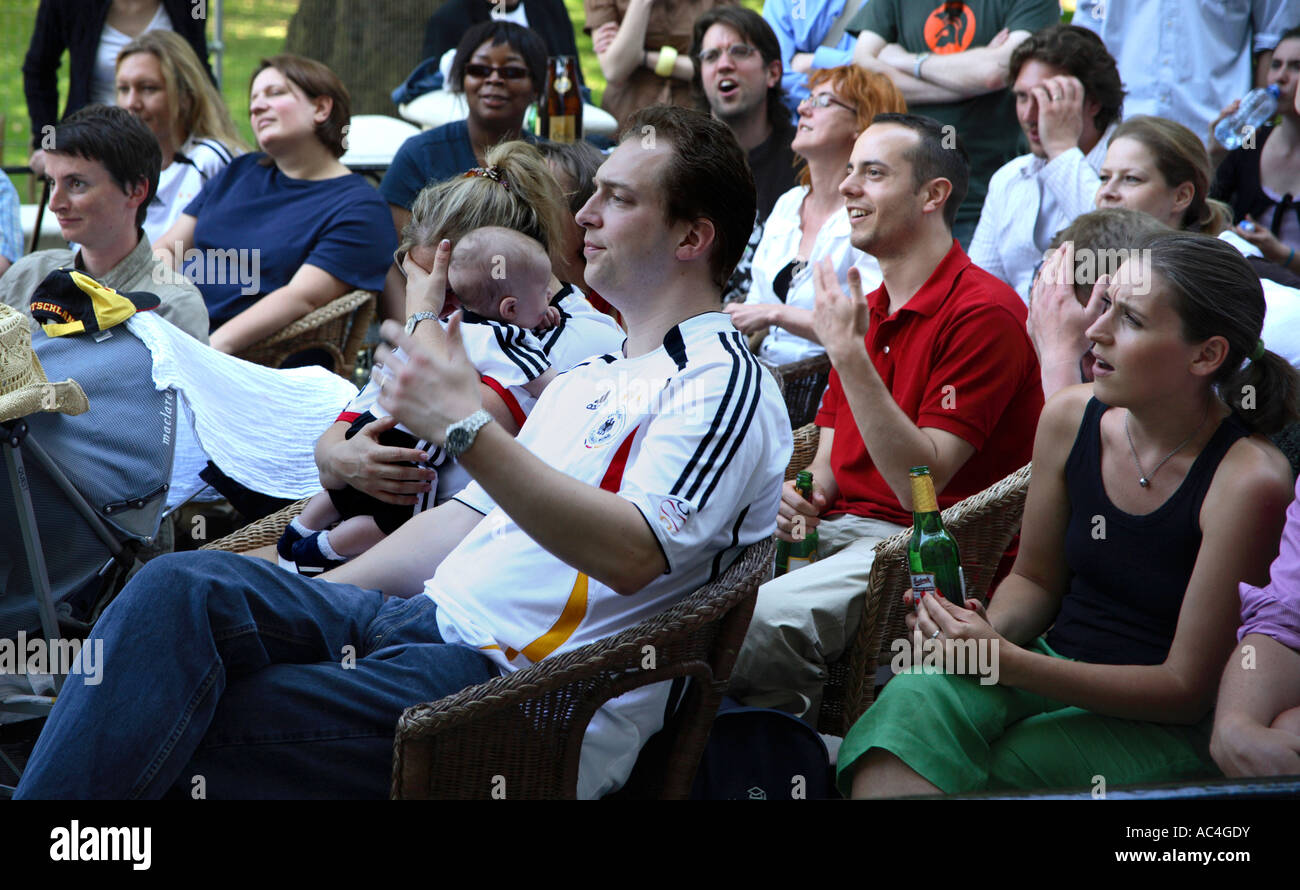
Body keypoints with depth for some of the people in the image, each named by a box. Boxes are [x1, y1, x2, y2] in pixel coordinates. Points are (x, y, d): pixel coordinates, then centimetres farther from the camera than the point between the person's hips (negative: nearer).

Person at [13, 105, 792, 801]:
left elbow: (632, 554, -23)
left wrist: (465, 426, -25)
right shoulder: (592, 376, 26)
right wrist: (305, 605, 17)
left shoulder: (724, 384, -6)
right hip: (429, 615, 9)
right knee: (183, 587, -16)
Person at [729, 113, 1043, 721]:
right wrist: (803, 496, -4)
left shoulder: (985, 312, -11)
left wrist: (849, 356, -23)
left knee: (759, 621, -31)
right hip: (839, 530, 8)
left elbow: (921, 483, -18)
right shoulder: (864, 311, 17)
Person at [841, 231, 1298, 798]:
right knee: (915, 699, -27)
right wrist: (986, 631, -9)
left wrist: (1004, 662, -22)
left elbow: (1188, 688, -15)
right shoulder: (1072, 419, 0)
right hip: (1054, 668, 5)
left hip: (1164, 725, -5)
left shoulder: (1248, 480, -18)